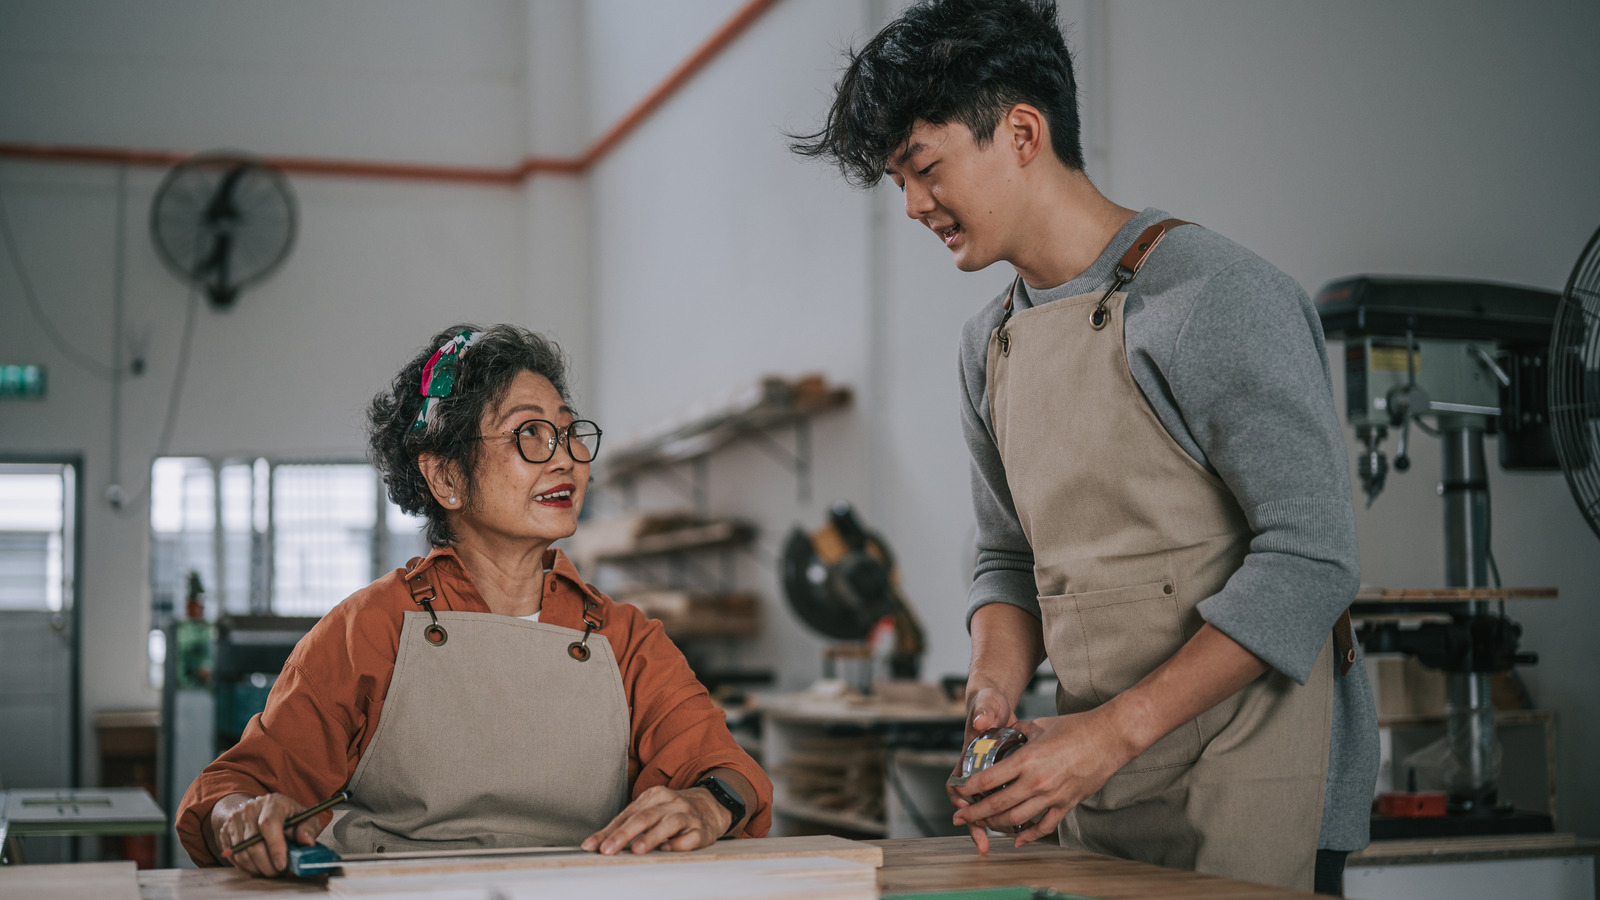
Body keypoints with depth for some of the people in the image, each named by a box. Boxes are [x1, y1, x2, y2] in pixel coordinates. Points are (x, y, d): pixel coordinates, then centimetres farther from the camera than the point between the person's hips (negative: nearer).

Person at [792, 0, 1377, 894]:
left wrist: (1114, 731, -21)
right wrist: (995, 693, -3)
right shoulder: (992, 343, 11)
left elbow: (1310, 557, -18)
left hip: (1249, 788, -6)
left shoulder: (1217, 298, -14)